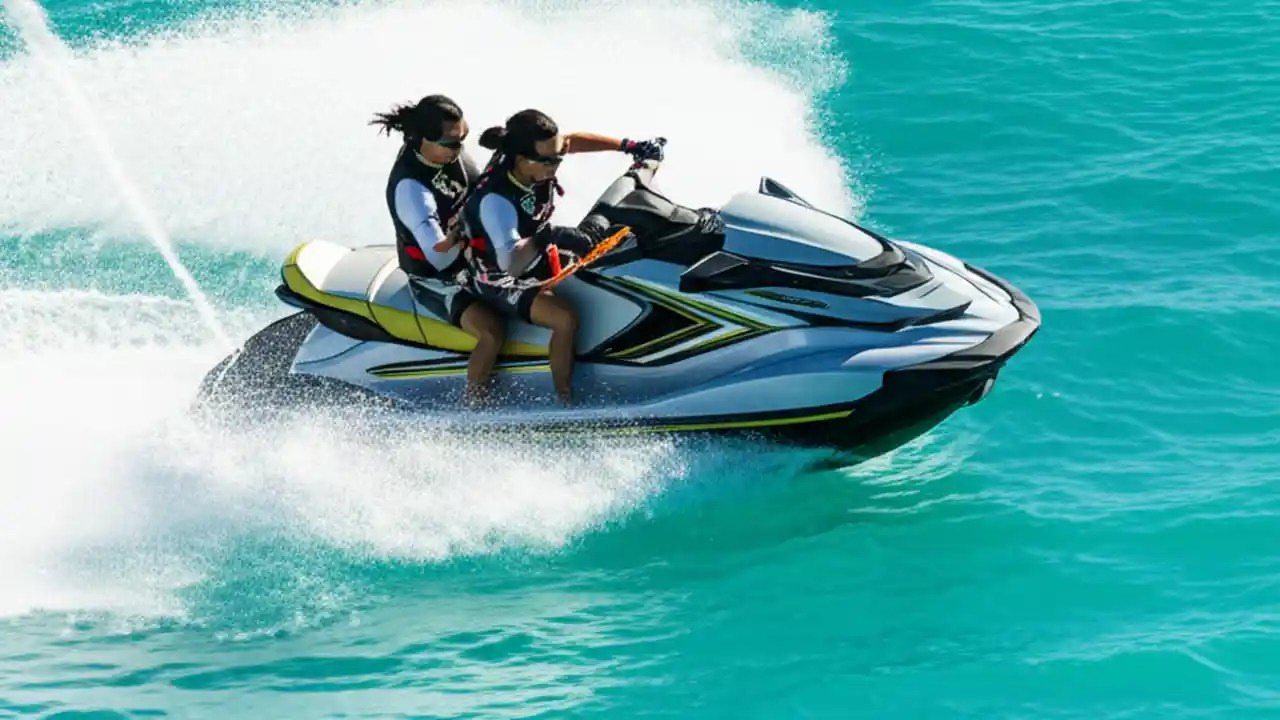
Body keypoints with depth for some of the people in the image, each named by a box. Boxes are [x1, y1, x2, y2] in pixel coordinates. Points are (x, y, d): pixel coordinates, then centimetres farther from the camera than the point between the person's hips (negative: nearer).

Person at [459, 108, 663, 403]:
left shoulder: (538, 163, -17)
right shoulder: (496, 199, -38)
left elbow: (573, 140, 2)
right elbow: (510, 263, -47)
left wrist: (629, 146, -5)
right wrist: (547, 238, -60)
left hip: (537, 258, 9)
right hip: (502, 281, -9)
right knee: (566, 318, -30)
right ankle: (567, 403, -15)